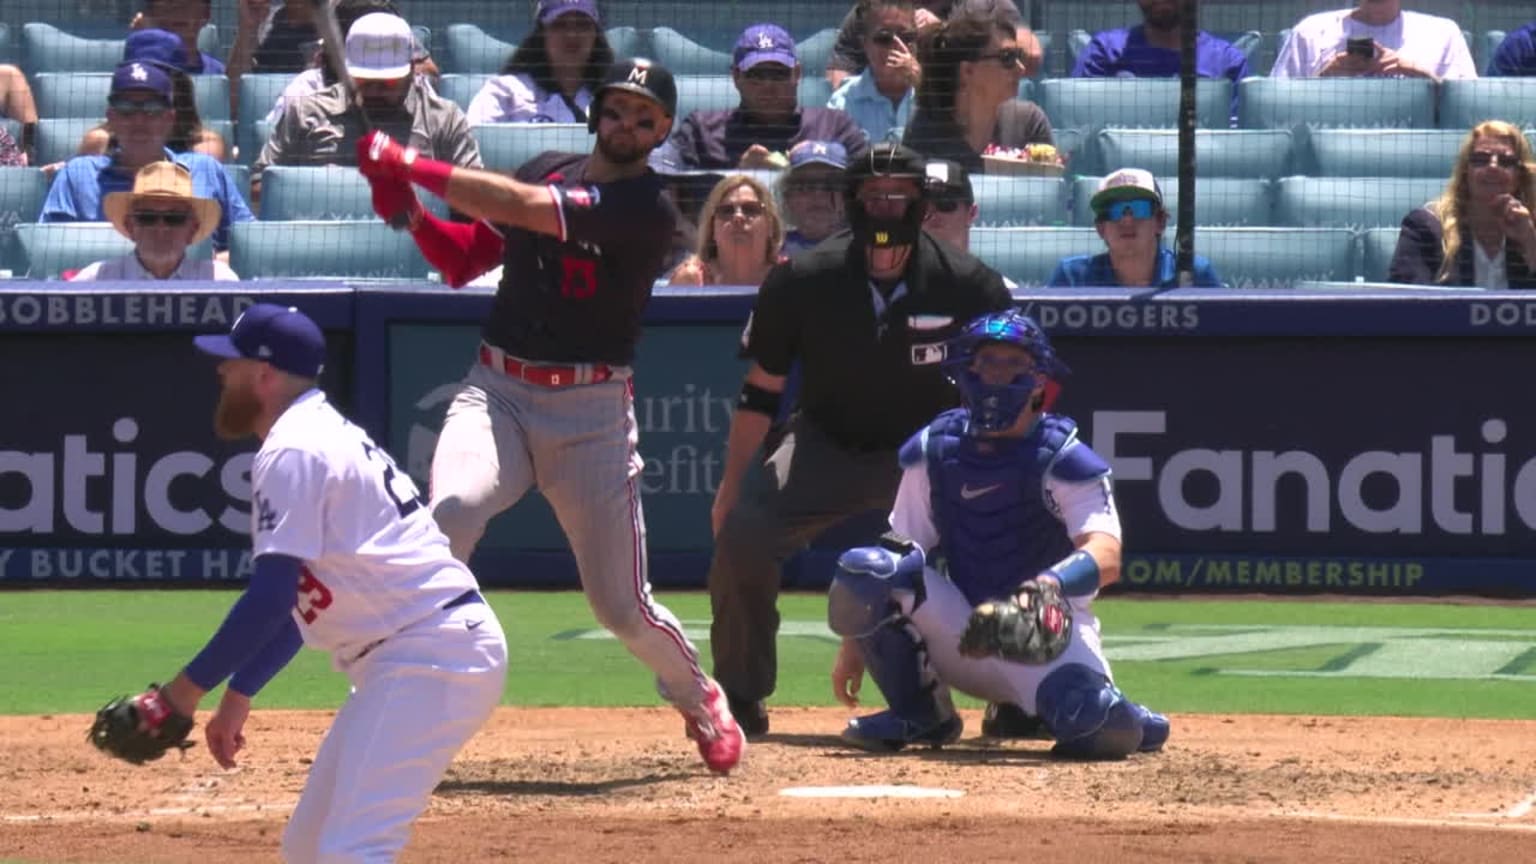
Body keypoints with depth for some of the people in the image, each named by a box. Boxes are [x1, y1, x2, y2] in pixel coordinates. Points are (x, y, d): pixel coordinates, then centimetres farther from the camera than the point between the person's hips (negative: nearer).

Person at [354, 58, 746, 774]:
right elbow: (463, 260, 14)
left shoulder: (648, 208, -11)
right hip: (496, 392, 3)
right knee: (449, 516, -28)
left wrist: (410, 167, -19)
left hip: (591, 414, -3)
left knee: (621, 605, 1)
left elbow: (523, 207, -21)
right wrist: (407, 210, -5)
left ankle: (701, 700, 33)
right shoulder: (544, 172, 8)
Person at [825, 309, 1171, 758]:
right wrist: (855, 644, -1)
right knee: (862, 570, -24)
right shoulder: (932, 451, 4)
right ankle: (917, 713, -4)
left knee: (1100, 729, -34)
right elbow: (900, 550, 7)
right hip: (956, 640, 3)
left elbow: (1106, 556, -24)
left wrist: (1052, 584, -46)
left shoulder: (1065, 461, -10)